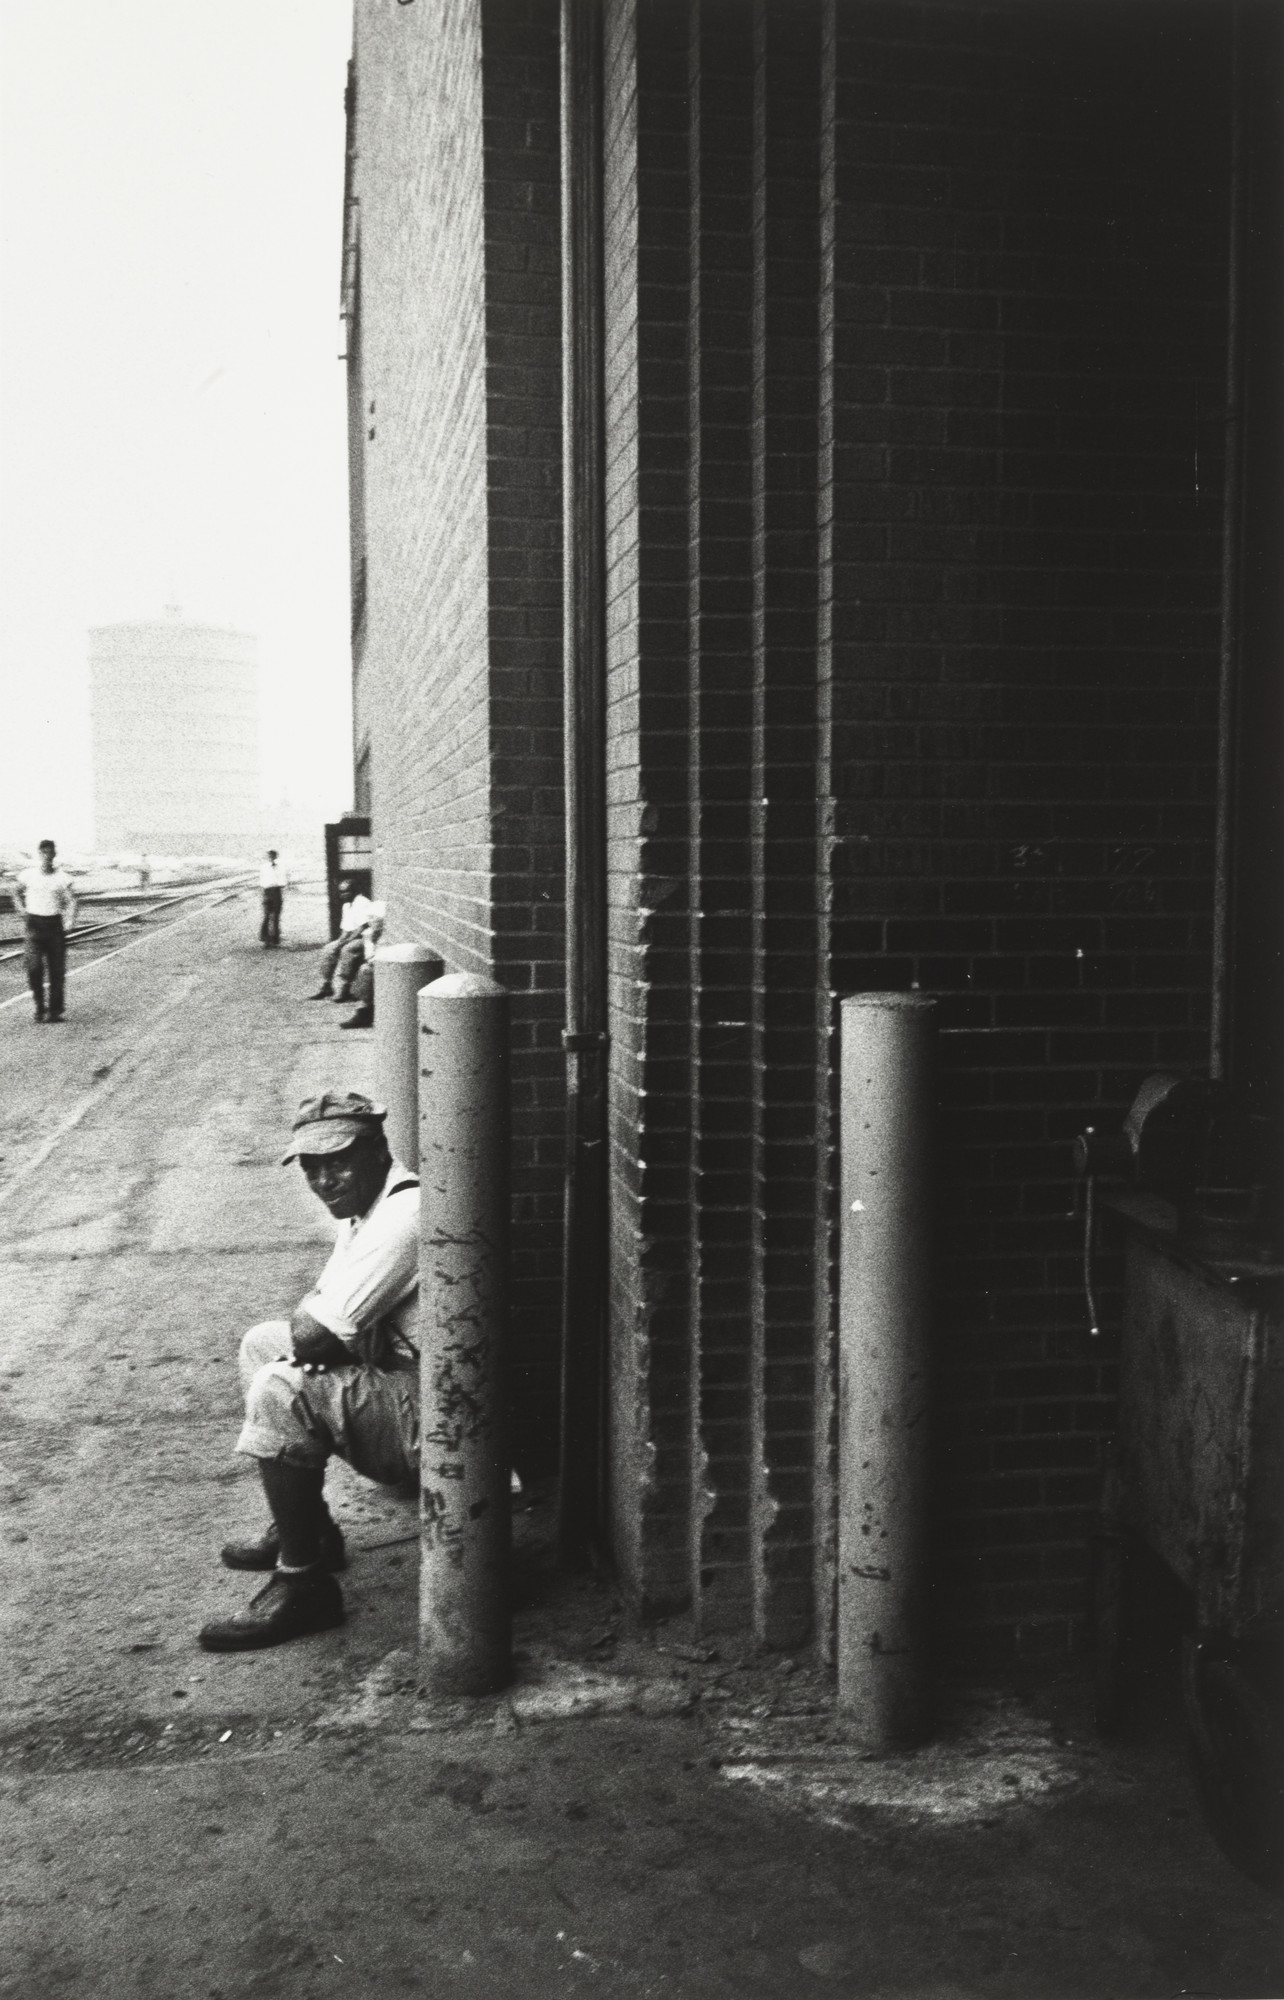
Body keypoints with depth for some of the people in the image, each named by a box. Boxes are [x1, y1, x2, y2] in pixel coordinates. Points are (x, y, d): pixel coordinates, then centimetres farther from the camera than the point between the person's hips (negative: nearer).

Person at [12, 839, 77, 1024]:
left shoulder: (62, 878, -3)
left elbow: (71, 903, -1)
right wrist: (23, 912, 10)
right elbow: (16, 892, 20)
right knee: (34, 967, -11)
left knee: (57, 970, 1)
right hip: (34, 924, 0)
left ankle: (54, 1010, 10)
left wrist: (67, 925, -12)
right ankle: (39, 1005, 6)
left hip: (55, 925, 0)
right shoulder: (28, 875, 1)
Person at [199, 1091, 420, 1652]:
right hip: (397, 1383, 11)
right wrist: (325, 1317, -5)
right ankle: (303, 1529, 24)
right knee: (262, 1344, 20)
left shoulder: (405, 1217, -24)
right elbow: (316, 1312, 16)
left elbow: (314, 1333, -24)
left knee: (281, 1389, -25)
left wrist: (311, 1314, -3)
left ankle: (303, 1584, -11)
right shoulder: (366, 1207, 10)